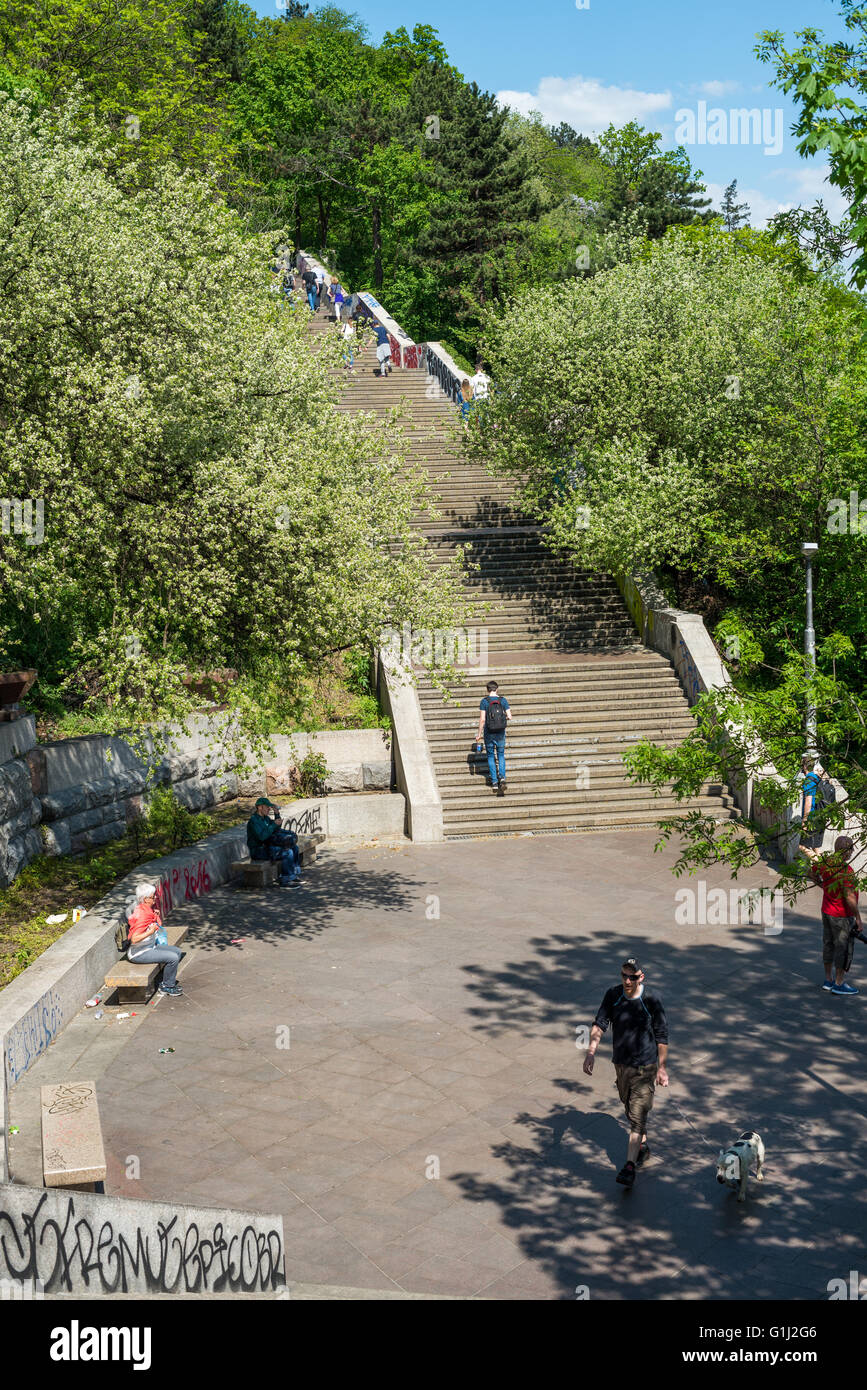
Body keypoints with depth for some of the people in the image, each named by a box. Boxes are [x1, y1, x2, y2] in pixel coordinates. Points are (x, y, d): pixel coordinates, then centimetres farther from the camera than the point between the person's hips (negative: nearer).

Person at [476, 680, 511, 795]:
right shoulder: (503, 700, -3)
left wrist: (479, 734, -5)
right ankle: (502, 776, -5)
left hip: (489, 733, -2)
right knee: (501, 755, 16)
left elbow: (482, 719, -12)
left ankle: (494, 782, 6)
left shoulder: (484, 701, -9)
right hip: (501, 733, 2)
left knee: (490, 756, 11)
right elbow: (509, 716, -5)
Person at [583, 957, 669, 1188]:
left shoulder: (651, 1001, -16)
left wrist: (661, 1068, -2)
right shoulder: (612, 995, -8)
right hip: (621, 1065, 4)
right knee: (631, 1111, 20)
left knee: (638, 1116, -7)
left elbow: (662, 1036, -7)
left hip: (645, 1067, -4)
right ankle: (643, 1146, 42)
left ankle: (630, 1166, -5)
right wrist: (591, 1051, -21)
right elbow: (599, 1024, -8)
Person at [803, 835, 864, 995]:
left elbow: (812, 873, 18)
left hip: (827, 911, 8)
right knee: (844, 948, 4)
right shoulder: (846, 870, -25)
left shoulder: (825, 862, -2)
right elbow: (850, 898, -26)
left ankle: (828, 980, 25)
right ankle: (839, 984, 10)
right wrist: (858, 919, -18)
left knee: (828, 945, 16)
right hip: (842, 916, -8)